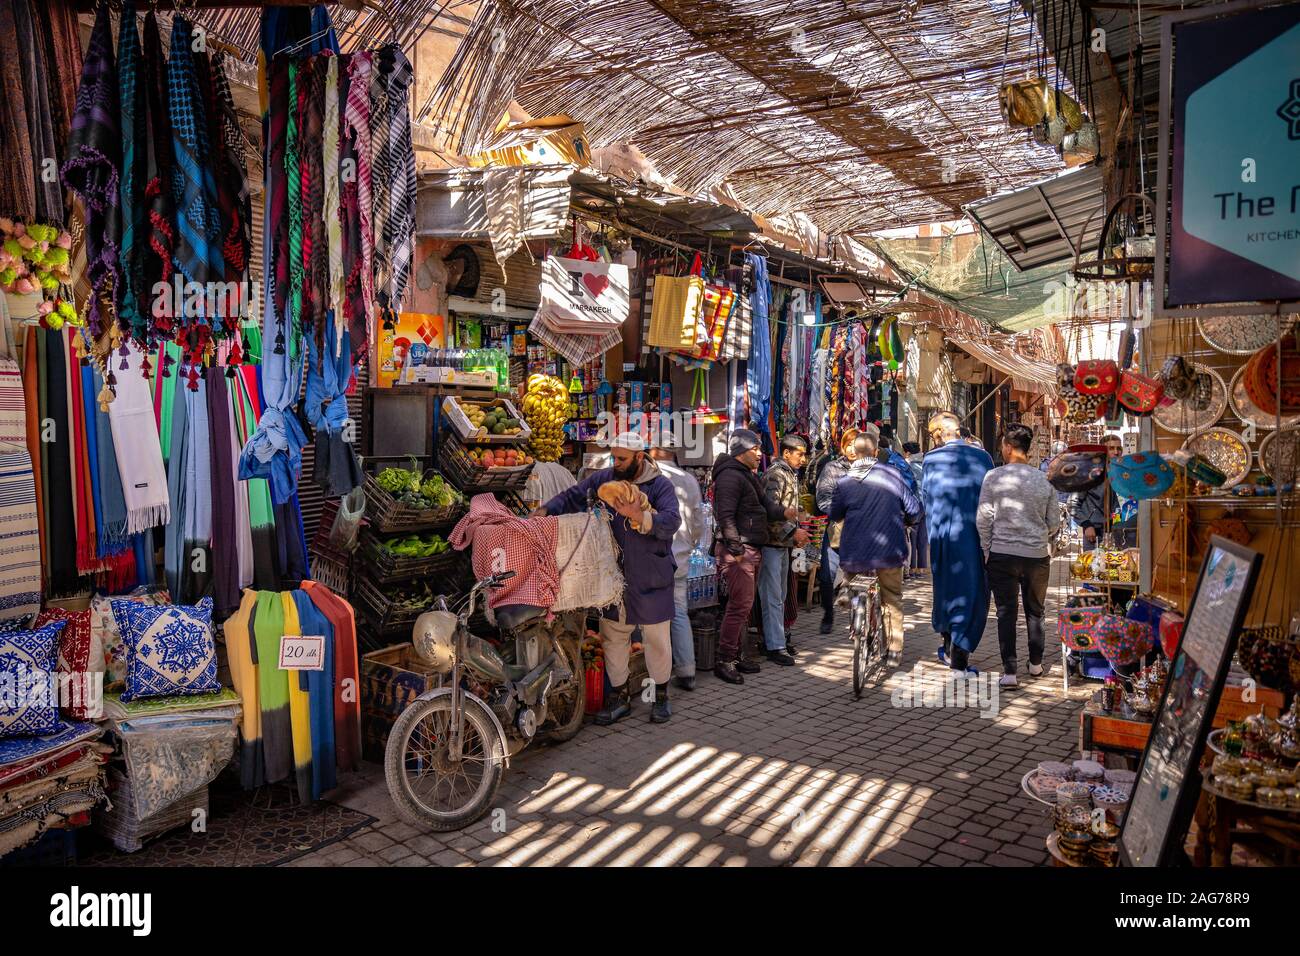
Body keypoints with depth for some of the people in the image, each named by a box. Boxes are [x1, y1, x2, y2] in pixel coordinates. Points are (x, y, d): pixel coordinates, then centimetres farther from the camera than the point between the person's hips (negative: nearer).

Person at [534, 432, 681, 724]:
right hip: (612, 576, 4)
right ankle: (619, 696, 23)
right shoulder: (603, 479, 5)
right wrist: (546, 510, -5)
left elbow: (672, 521, -20)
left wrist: (639, 516, -36)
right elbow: (573, 497, 12)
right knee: (612, 637, 9)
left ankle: (661, 696, 23)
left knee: (656, 637, 6)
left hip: (651, 578, -4)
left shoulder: (660, 485, -7)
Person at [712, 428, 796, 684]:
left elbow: (764, 504, 15)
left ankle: (735, 655, 23)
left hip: (751, 550, 11)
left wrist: (783, 512, -6)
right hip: (738, 551, -11)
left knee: (744, 605, 15)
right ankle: (724, 660, -4)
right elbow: (726, 515, -21)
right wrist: (736, 549, -23)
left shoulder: (748, 475, 20)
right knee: (740, 605, -10)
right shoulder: (730, 476, -14)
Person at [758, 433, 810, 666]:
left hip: (783, 544, 10)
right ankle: (775, 646, -1)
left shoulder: (791, 475, 17)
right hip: (770, 544, -10)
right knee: (773, 597, -5)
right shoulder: (776, 475, -15)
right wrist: (793, 532, -24)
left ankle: (776, 637, 26)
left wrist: (796, 534, 14)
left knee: (781, 595, 16)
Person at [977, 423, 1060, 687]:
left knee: (1006, 612, 2)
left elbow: (983, 519, -6)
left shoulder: (994, 477, -7)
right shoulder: (1045, 479, 0)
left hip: (1002, 554, -2)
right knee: (1035, 611, 17)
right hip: (1038, 555, 2)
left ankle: (1009, 671, -1)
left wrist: (987, 551, 4)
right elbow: (1054, 522, 7)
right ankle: (1036, 663, 29)